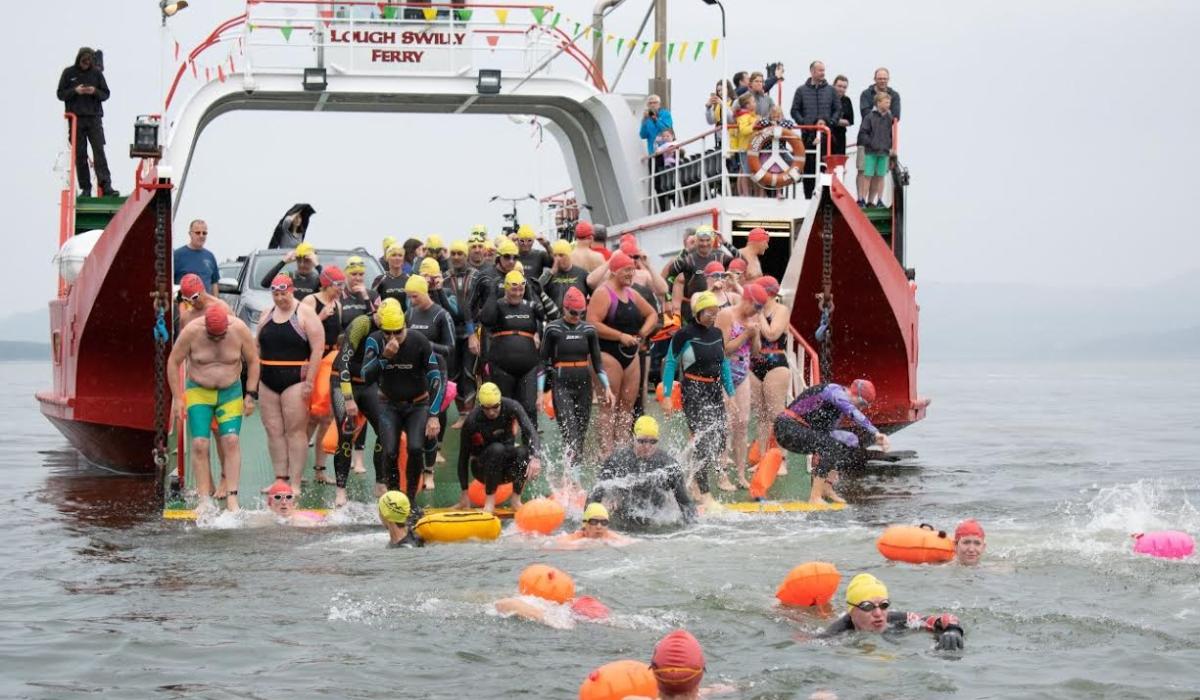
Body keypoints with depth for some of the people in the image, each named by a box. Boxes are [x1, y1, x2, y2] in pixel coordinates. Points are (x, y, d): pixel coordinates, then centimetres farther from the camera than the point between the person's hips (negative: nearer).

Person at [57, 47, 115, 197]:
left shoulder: (97, 72, 5)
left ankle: (106, 186, -15)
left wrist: (95, 92, -13)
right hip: (76, 118, 0)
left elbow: (106, 94, 8)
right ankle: (85, 188, 5)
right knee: (80, 155, 1)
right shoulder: (68, 73, 3)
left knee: (99, 151, -9)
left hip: (94, 118, 0)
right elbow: (60, 94, 4)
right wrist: (75, 91, -13)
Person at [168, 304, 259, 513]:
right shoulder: (191, 332, -16)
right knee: (199, 444, -12)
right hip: (198, 392, -1)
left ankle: (231, 497, -14)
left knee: (231, 440, -14)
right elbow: (173, 362, -4)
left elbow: (253, 361, 1)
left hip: (230, 392, 1)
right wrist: (178, 398, -6)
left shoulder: (240, 330, -12)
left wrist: (250, 394, -4)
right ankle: (204, 499, -9)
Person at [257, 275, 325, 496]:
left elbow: (318, 348, -10)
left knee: (295, 431, -6)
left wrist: (309, 381, -14)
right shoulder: (267, 315, 15)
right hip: (268, 381, 6)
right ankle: (280, 479, 10)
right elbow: (258, 348, 22)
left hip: (295, 380, -6)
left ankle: (295, 484, -6)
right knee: (273, 430, 5)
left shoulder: (305, 314, -4)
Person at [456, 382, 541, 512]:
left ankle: (516, 498, -11)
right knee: (496, 449, -34)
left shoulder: (511, 407, -16)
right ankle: (490, 499, -21)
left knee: (524, 452, -30)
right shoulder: (472, 422, -21)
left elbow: (529, 430, -29)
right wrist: (465, 492, -16)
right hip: (482, 467, -2)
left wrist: (534, 457, -48)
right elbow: (463, 457, -14)